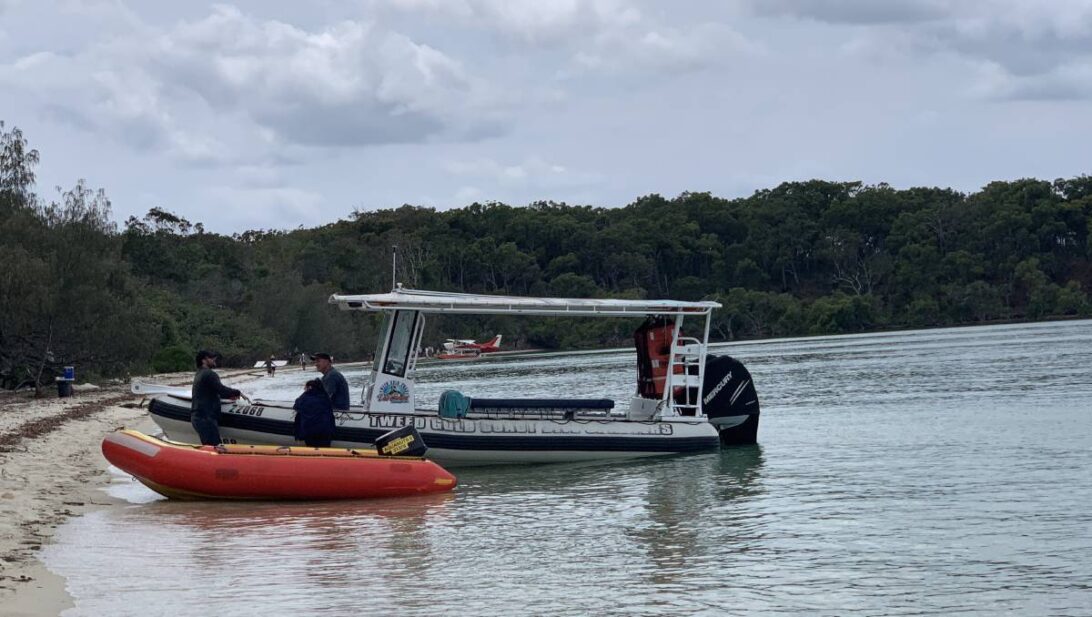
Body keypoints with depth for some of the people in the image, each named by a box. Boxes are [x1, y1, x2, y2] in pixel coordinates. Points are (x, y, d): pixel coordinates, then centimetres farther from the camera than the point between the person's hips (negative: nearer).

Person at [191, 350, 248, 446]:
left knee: (207, 446, 13)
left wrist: (228, 395, 20)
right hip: (205, 418, -10)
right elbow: (221, 389, -20)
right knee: (214, 446, -13)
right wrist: (238, 393, -7)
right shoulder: (209, 374, -12)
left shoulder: (199, 375, 21)